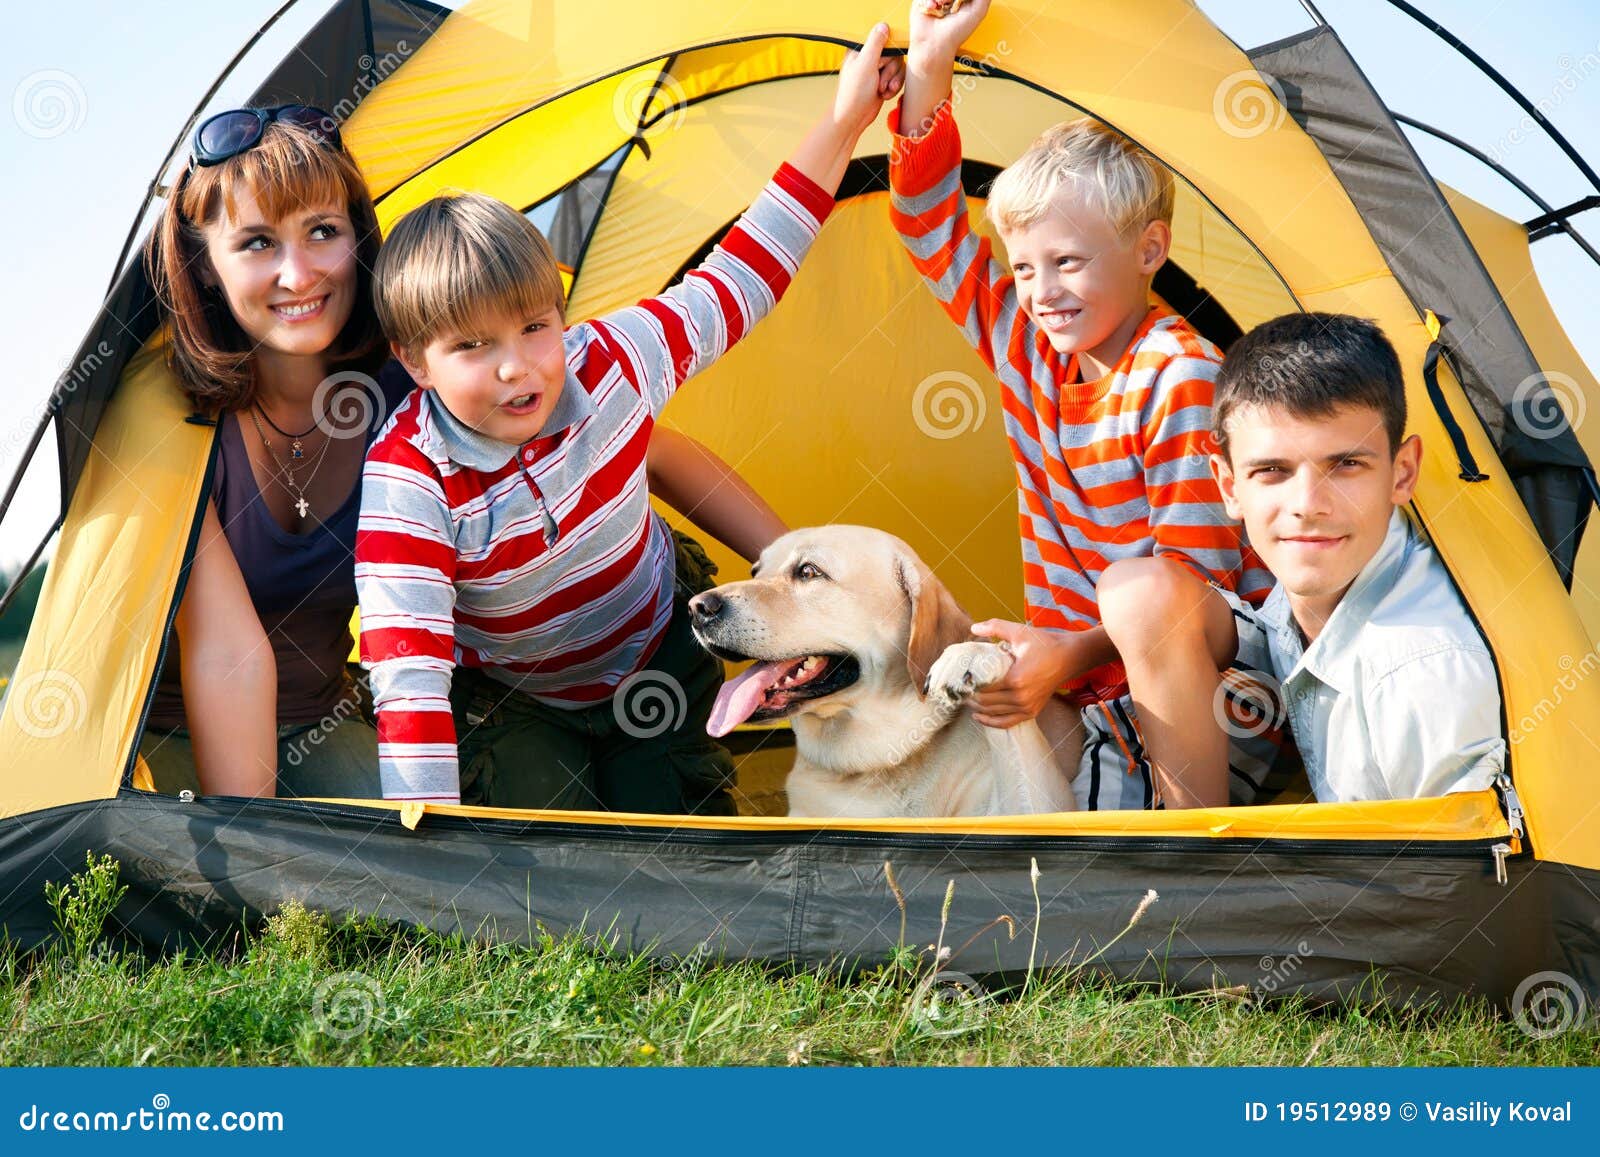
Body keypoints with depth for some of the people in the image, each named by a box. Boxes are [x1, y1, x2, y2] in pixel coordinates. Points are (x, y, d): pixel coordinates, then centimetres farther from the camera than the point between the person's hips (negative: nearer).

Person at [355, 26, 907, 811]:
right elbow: (407, 678, -38)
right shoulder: (409, 482, -32)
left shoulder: (609, 363, -23)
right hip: (514, 702, -2)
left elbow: (737, 284, -10)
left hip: (657, 657, 2)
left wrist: (841, 124, -12)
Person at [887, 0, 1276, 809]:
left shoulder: (1181, 377, -16)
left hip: (1210, 669, -5)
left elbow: (1197, 570, -18)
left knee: (1142, 590, -40)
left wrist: (1076, 653, -31)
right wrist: (927, 70, 0)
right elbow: (932, 232, 9)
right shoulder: (1027, 346, 5)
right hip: (1098, 688, 6)